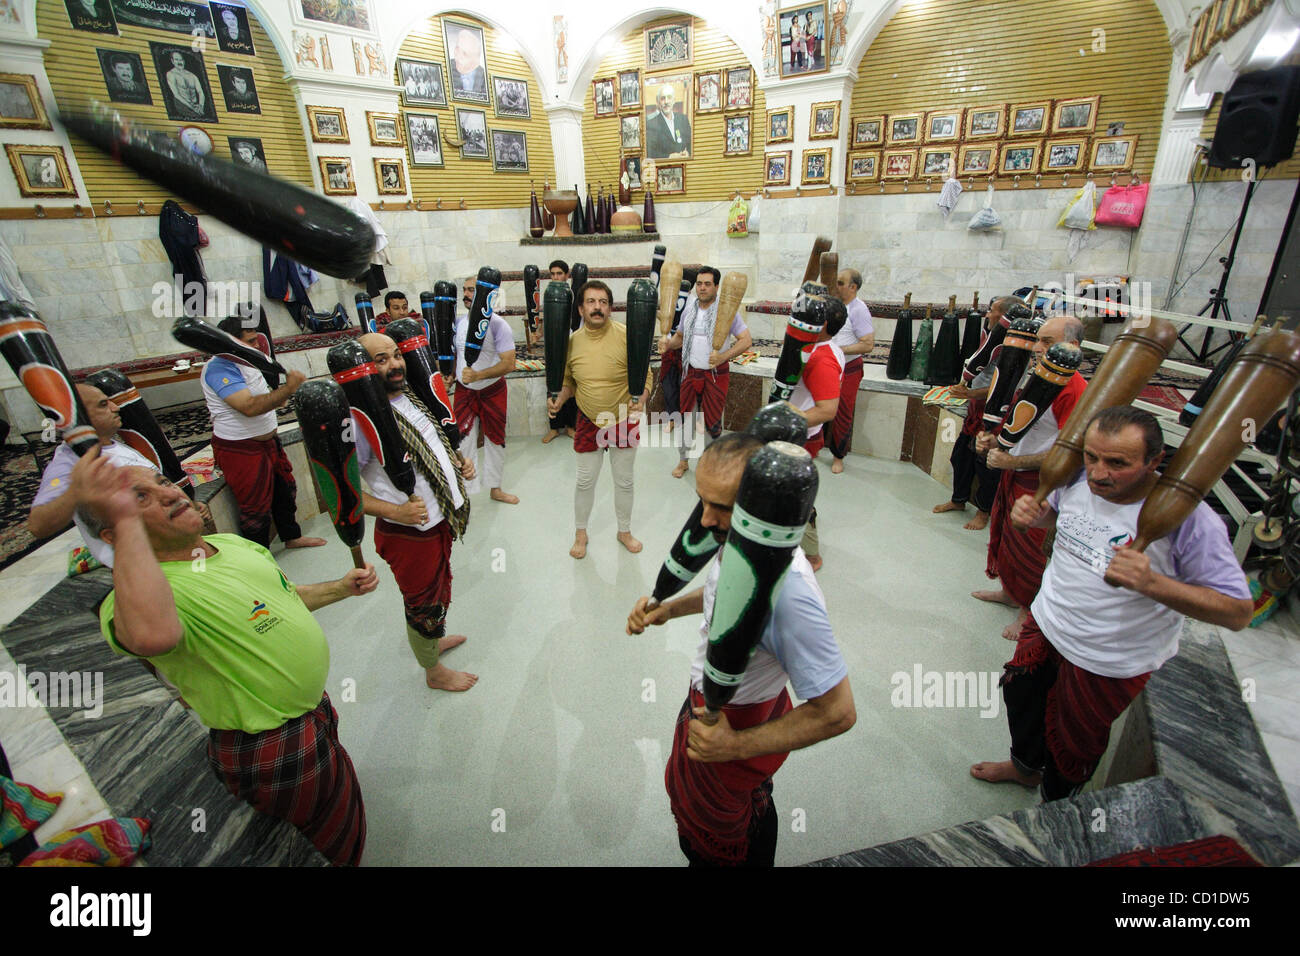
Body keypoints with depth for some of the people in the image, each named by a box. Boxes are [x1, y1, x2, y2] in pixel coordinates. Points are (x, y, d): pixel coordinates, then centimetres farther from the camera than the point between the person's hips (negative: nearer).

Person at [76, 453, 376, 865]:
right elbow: (153, 635, -56)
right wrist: (125, 519, -48)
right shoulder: (138, 594, -29)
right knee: (338, 849, 17)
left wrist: (342, 587, 8)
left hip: (312, 711, 9)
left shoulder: (233, 544, 0)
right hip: (279, 758, -8)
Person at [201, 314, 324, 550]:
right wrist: (288, 388, -34)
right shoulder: (219, 369, -21)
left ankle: (292, 536, 41)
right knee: (256, 507, 1)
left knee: (285, 489, 21)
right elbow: (250, 407, -34)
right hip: (241, 451, -9)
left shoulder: (246, 362, 8)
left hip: (267, 441, 9)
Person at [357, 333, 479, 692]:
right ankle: (435, 672, 38)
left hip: (443, 519, 8)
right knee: (424, 602, 14)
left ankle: (434, 639, 57)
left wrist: (458, 464, 3)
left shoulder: (410, 396, 3)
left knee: (438, 589, 29)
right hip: (409, 532, -8)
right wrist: (396, 512, -30)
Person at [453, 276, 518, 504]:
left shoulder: (498, 324, -14)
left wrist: (479, 375, -31)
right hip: (463, 391, 3)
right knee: (463, 441, 1)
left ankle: (495, 488, 28)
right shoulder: (459, 322, 2)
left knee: (495, 440, 11)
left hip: (492, 390, -3)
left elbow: (509, 364, -21)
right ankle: (464, 492, 12)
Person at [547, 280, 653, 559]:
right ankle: (580, 533, 35)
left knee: (624, 481, 13)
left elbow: (645, 375, -8)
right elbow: (569, 381, 9)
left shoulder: (627, 336, -15)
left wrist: (641, 398, -26)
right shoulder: (572, 341, -4)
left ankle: (624, 531, 35)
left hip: (624, 421, -2)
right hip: (588, 422, 2)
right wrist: (559, 399, -9)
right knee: (585, 481, 12)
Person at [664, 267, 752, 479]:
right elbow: (679, 336, 16)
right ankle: (683, 460, 29)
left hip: (716, 374, -4)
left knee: (712, 421, 4)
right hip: (690, 372, 4)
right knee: (685, 417, 11)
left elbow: (746, 340, -15)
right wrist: (668, 344, -7)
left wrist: (723, 357, -30)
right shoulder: (689, 310, 4)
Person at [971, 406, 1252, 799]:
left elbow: (1239, 612, -24)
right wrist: (1031, 513, -12)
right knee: (1020, 697, 27)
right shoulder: (1079, 479, -12)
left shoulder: (1189, 519, -28)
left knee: (1071, 754, 17)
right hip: (1045, 627, 5)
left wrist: (1152, 583, -40)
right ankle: (1025, 766, 60)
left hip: (1111, 666, -5)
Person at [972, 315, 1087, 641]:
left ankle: (1030, 611, 27)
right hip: (1014, 476, 9)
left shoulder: (1073, 389, -23)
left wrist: (1012, 461, -24)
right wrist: (995, 440, 1)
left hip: (1039, 484, -9)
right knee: (1005, 535, 22)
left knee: (1031, 549, 6)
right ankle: (1009, 592, 42)